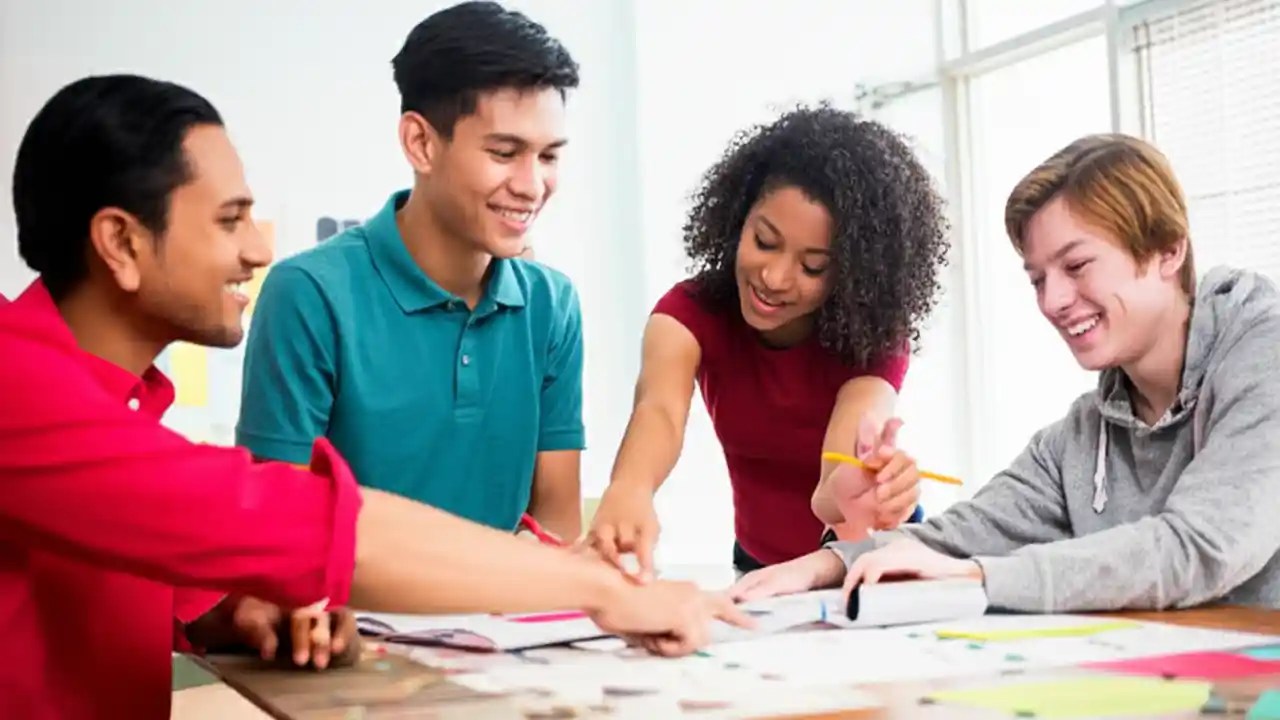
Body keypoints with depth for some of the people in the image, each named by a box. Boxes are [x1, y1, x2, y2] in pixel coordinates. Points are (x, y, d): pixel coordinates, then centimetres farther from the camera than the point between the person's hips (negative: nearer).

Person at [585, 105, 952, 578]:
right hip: (761, 570, 1)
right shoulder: (693, 310, -16)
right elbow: (660, 407, -37)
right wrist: (628, 491, -58)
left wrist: (851, 495, -59)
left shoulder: (874, 335, -19)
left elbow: (835, 480, -36)